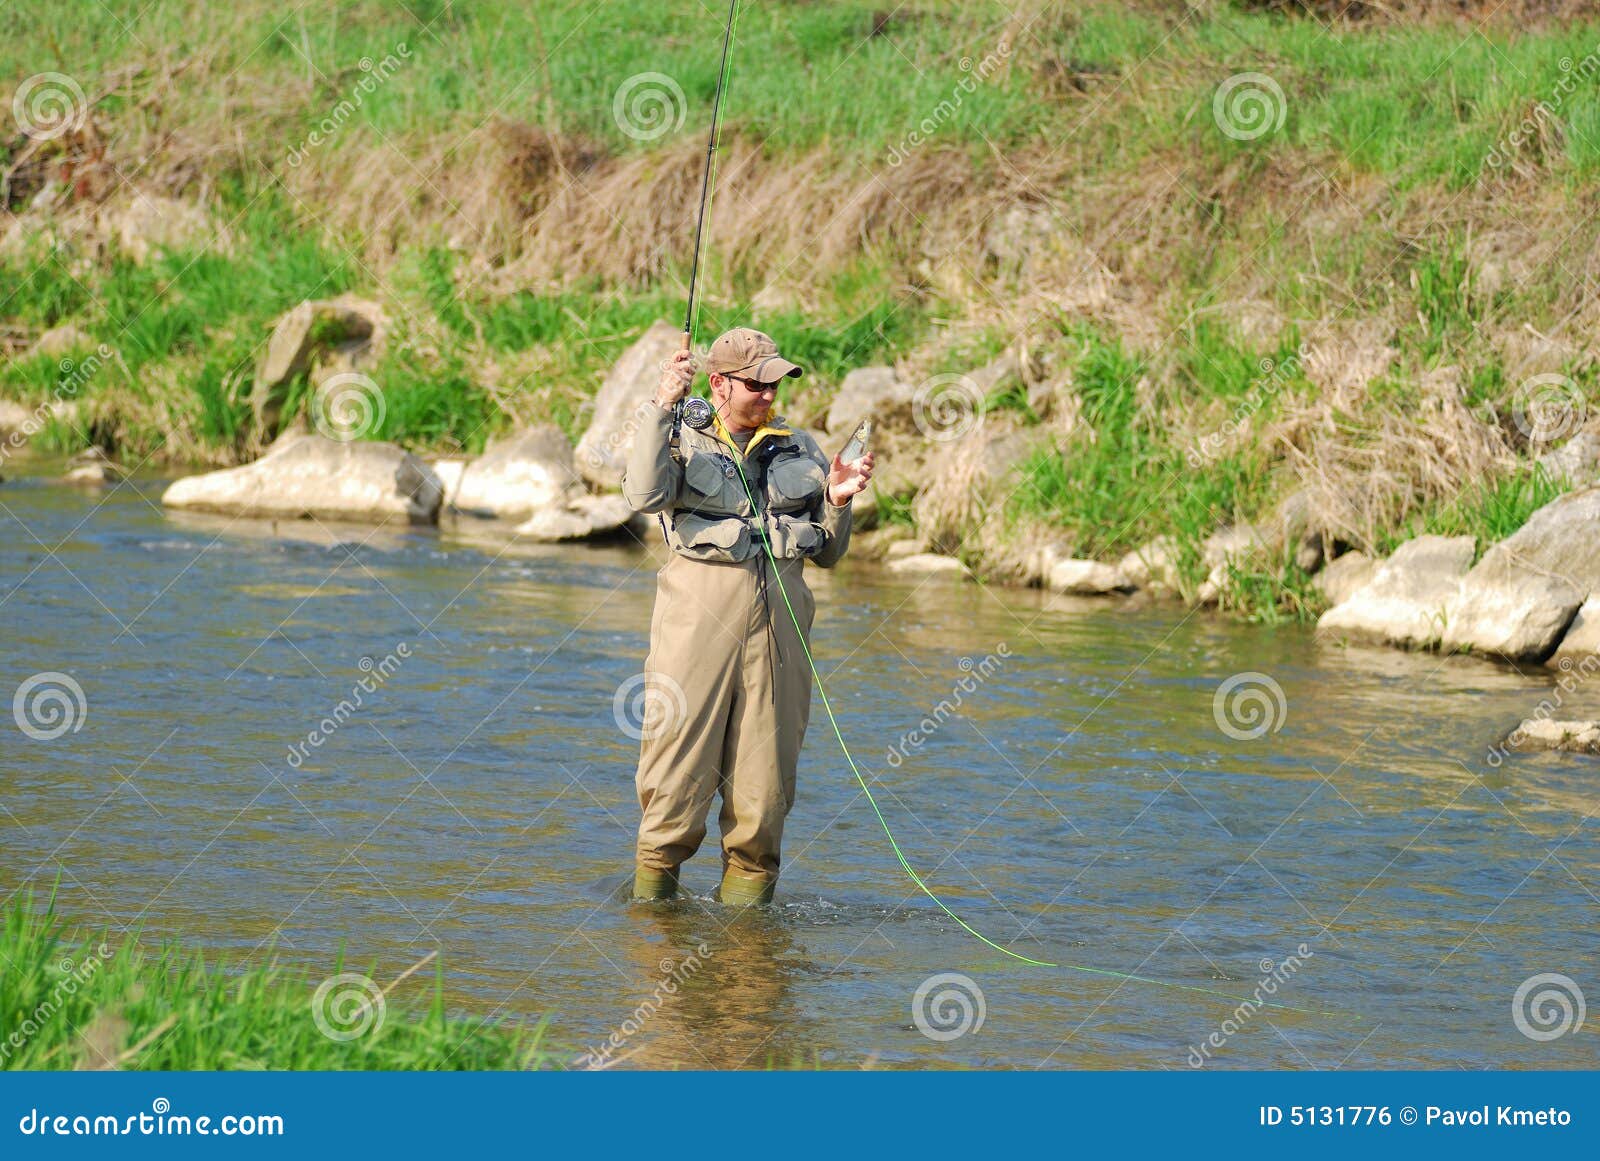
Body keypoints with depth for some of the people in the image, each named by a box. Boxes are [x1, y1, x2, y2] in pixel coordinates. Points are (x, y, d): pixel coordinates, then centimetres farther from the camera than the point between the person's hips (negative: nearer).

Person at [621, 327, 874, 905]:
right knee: (681, 743, -6)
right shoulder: (683, 441, 7)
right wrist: (662, 408, -17)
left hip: (781, 613, 3)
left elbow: (828, 554, 21)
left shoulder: (802, 451, 17)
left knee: (766, 760, 1)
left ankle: (746, 890, 11)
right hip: (701, 606, -3)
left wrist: (836, 504, 2)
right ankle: (653, 889, 5)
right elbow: (645, 494, -16)